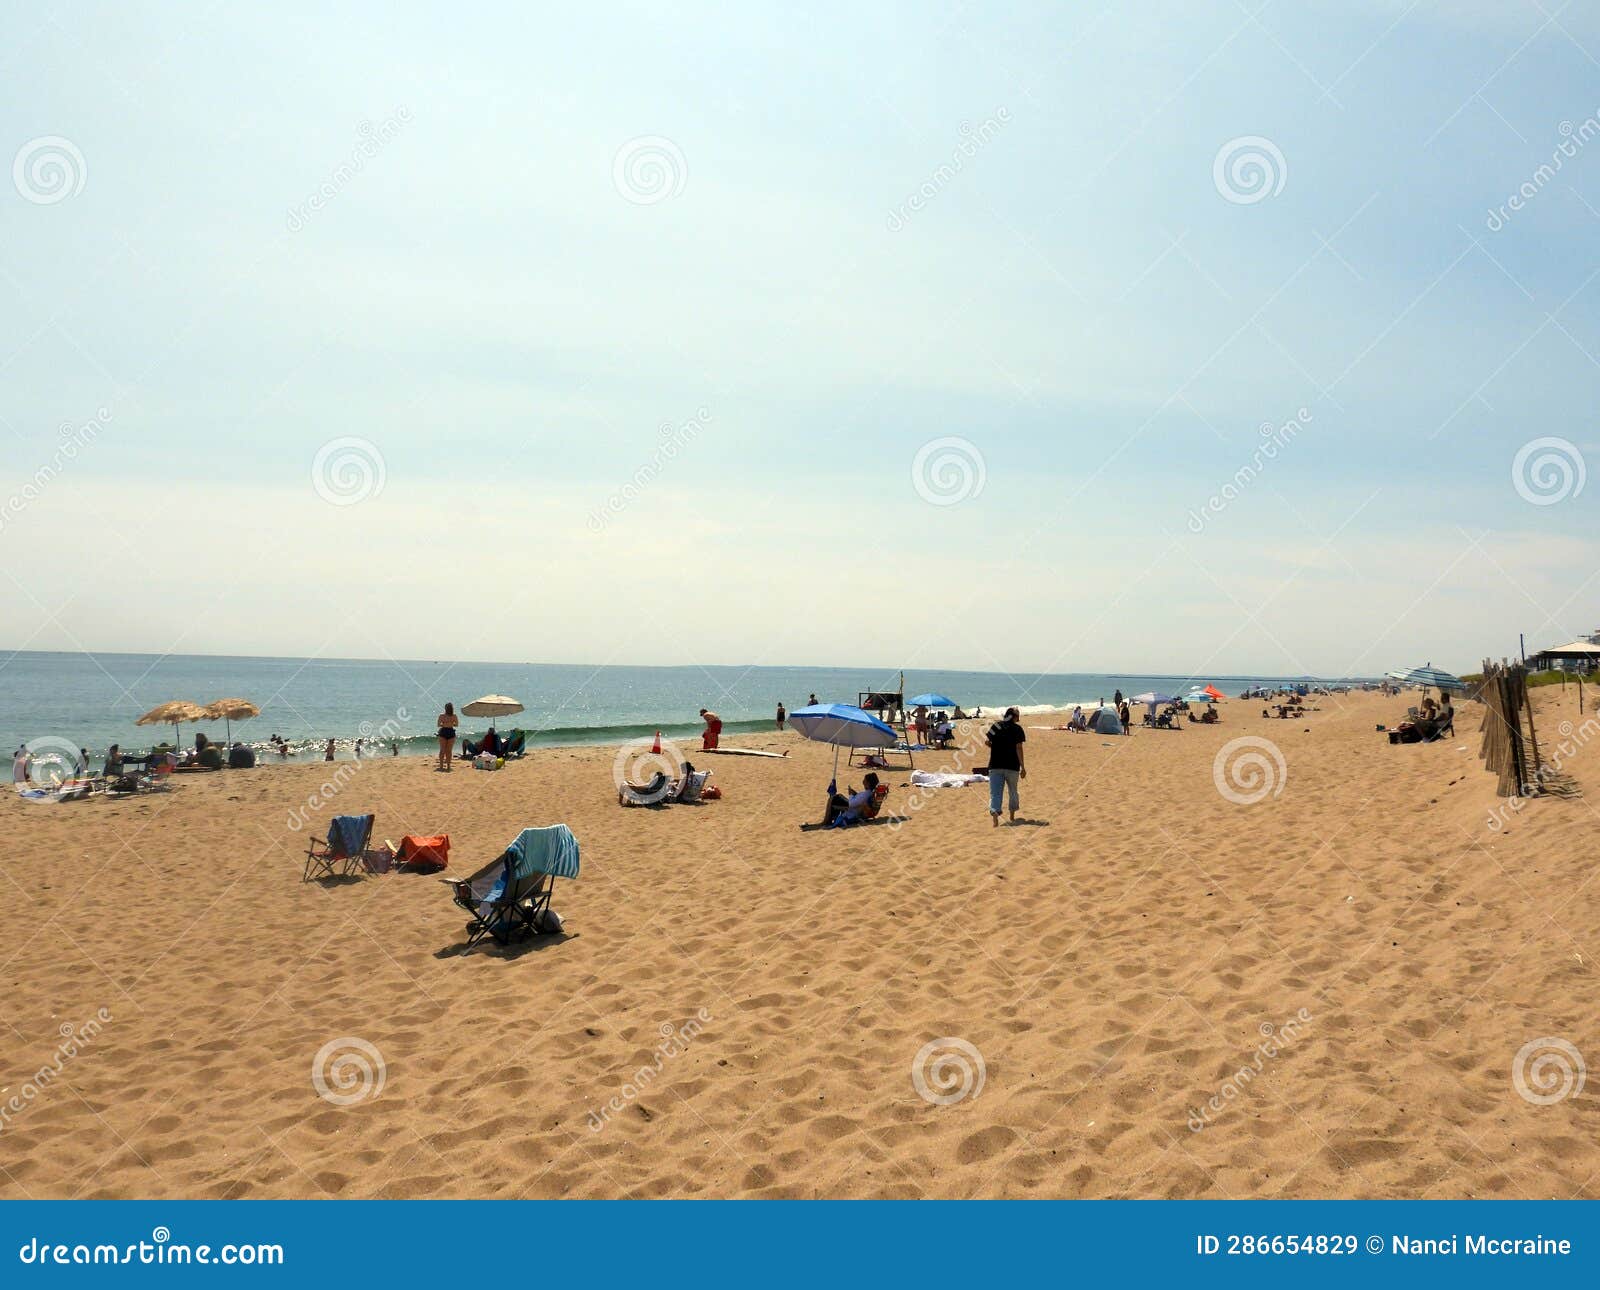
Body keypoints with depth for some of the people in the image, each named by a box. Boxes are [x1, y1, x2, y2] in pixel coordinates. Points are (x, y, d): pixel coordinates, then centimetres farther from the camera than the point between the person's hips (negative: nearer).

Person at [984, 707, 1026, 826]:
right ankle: (1012, 816, 30)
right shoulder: (1017, 729, -3)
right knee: (1013, 791, 19)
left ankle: (994, 812, -28)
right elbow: (1018, 748, -9)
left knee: (995, 792, -4)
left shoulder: (996, 725, 5)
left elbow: (986, 741, -2)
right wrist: (1023, 767, -7)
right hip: (1012, 766, -1)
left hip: (995, 765, 1)